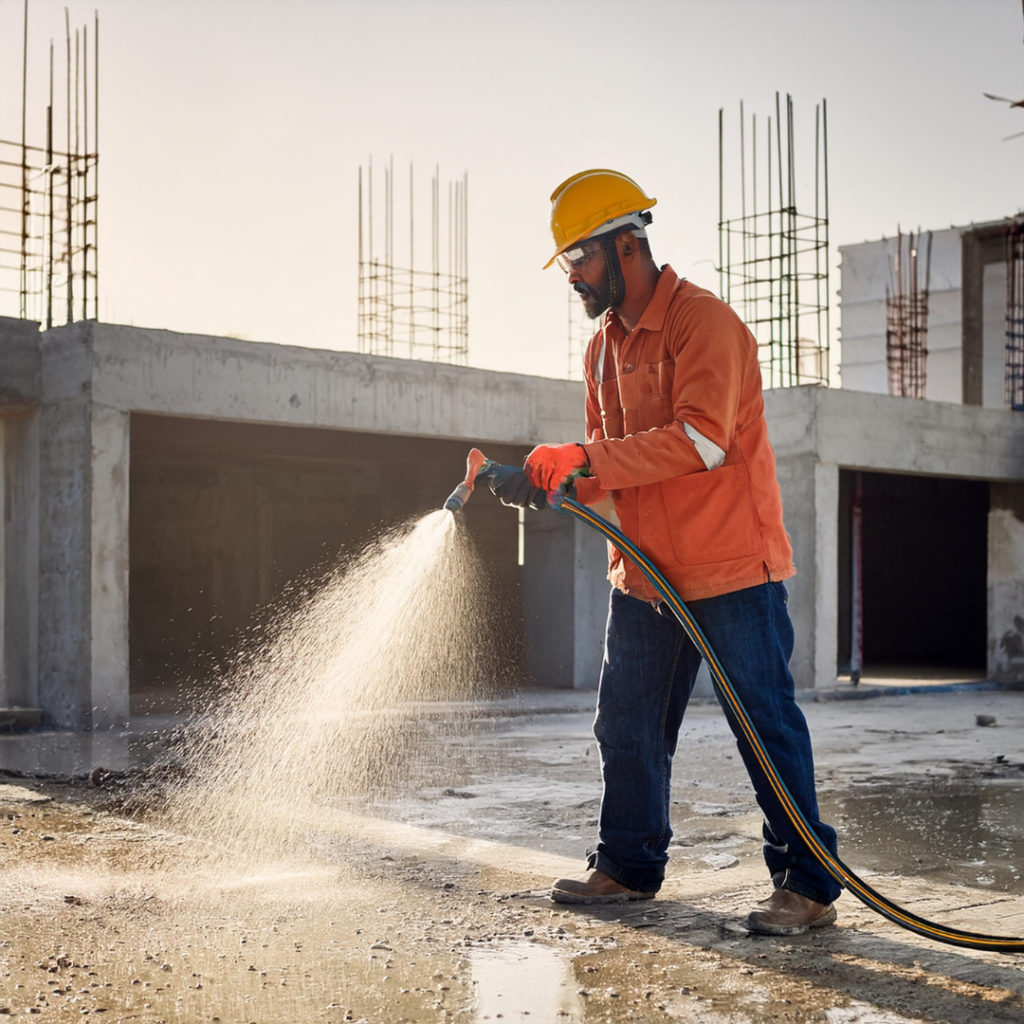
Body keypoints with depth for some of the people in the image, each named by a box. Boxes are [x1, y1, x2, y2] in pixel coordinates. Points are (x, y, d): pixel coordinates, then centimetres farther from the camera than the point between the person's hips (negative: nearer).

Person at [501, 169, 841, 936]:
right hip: (645, 574, 8)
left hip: (731, 568, -8)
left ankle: (809, 885, 6)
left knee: (765, 725, -3)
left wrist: (583, 460, -24)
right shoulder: (605, 347, 14)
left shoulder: (703, 322, -14)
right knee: (628, 727, 13)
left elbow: (701, 440, -25)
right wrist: (555, 481, -4)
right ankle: (630, 866, 28)